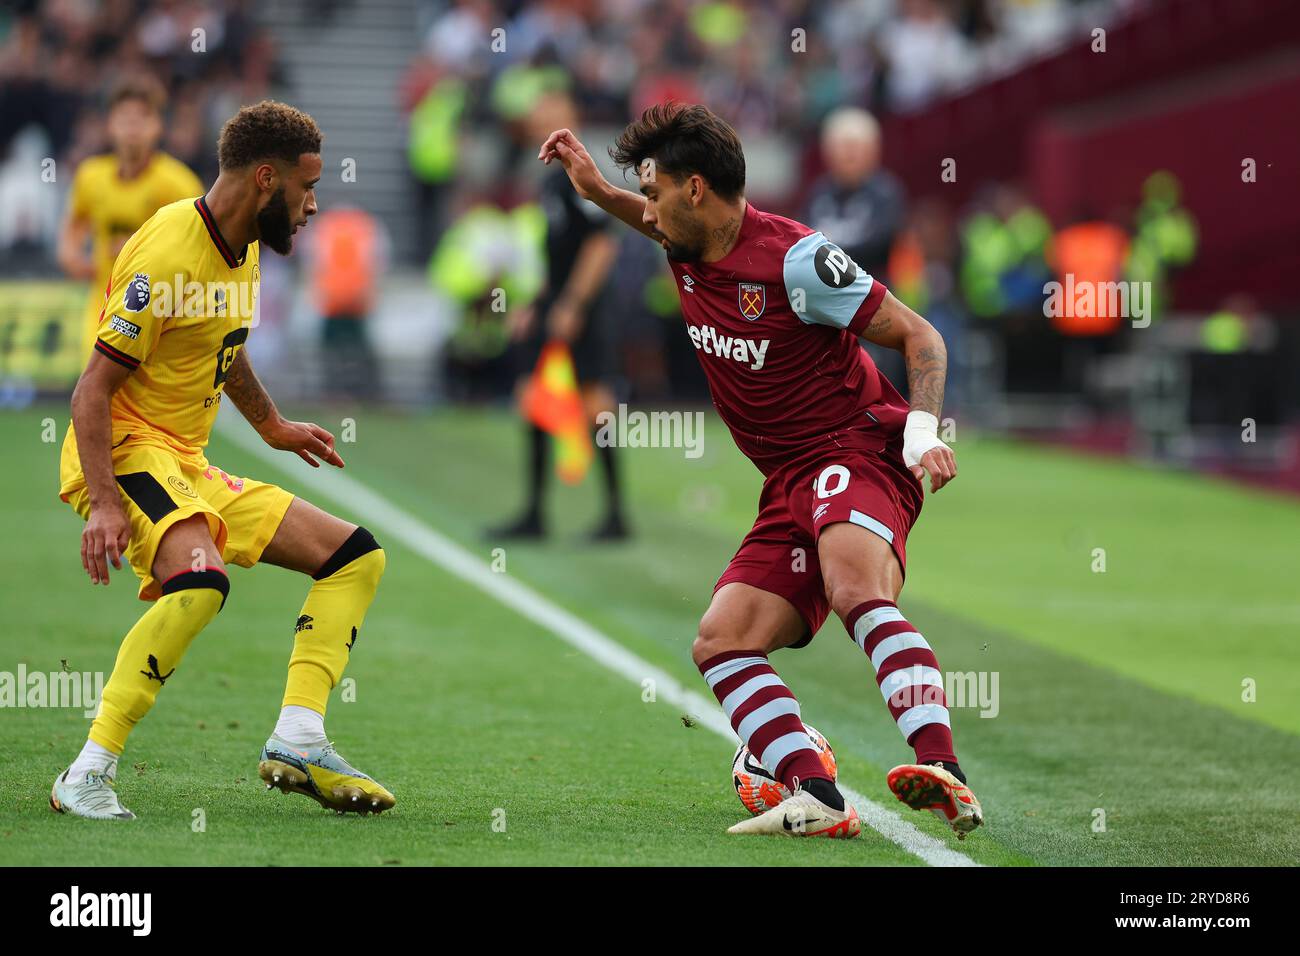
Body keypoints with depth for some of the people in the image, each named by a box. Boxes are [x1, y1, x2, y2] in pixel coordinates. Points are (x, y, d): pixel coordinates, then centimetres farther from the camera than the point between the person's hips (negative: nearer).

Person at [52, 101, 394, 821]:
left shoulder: (244, 248, 11)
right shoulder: (167, 254, -18)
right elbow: (93, 388, -20)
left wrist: (271, 426, 43)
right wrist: (104, 504, -29)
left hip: (190, 466, 10)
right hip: (127, 455, -10)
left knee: (355, 556, 9)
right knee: (199, 579, -37)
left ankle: (297, 744, -1)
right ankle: (86, 776, -33)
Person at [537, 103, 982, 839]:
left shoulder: (794, 258, -13)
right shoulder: (688, 253, 9)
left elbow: (918, 335, -9)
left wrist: (923, 427, -24)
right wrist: (598, 191, 23)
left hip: (860, 451, -8)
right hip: (790, 483, 9)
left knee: (857, 590, -36)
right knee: (721, 642, -9)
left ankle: (945, 775, -50)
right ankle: (819, 801, -22)